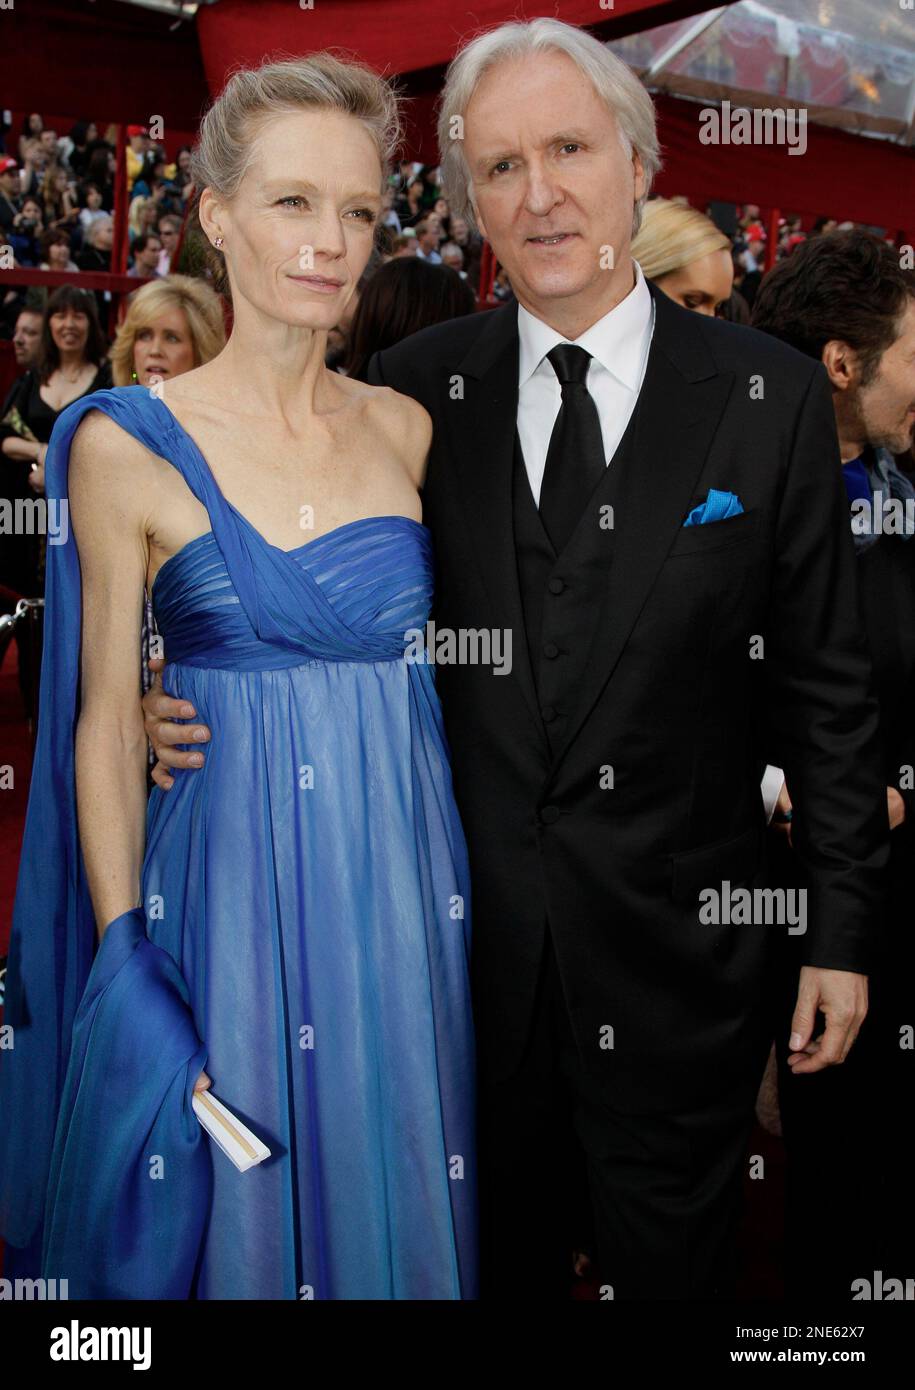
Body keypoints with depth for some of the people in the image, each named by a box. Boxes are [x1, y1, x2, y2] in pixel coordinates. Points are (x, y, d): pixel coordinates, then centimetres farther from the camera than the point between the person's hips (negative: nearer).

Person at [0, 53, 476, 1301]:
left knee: (393, 1201, 17)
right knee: (232, 1212, 12)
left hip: (405, 886, 3)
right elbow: (108, 722, -4)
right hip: (229, 887, -3)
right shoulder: (127, 444, -6)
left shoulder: (407, 430, 5)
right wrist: (128, 972, -8)